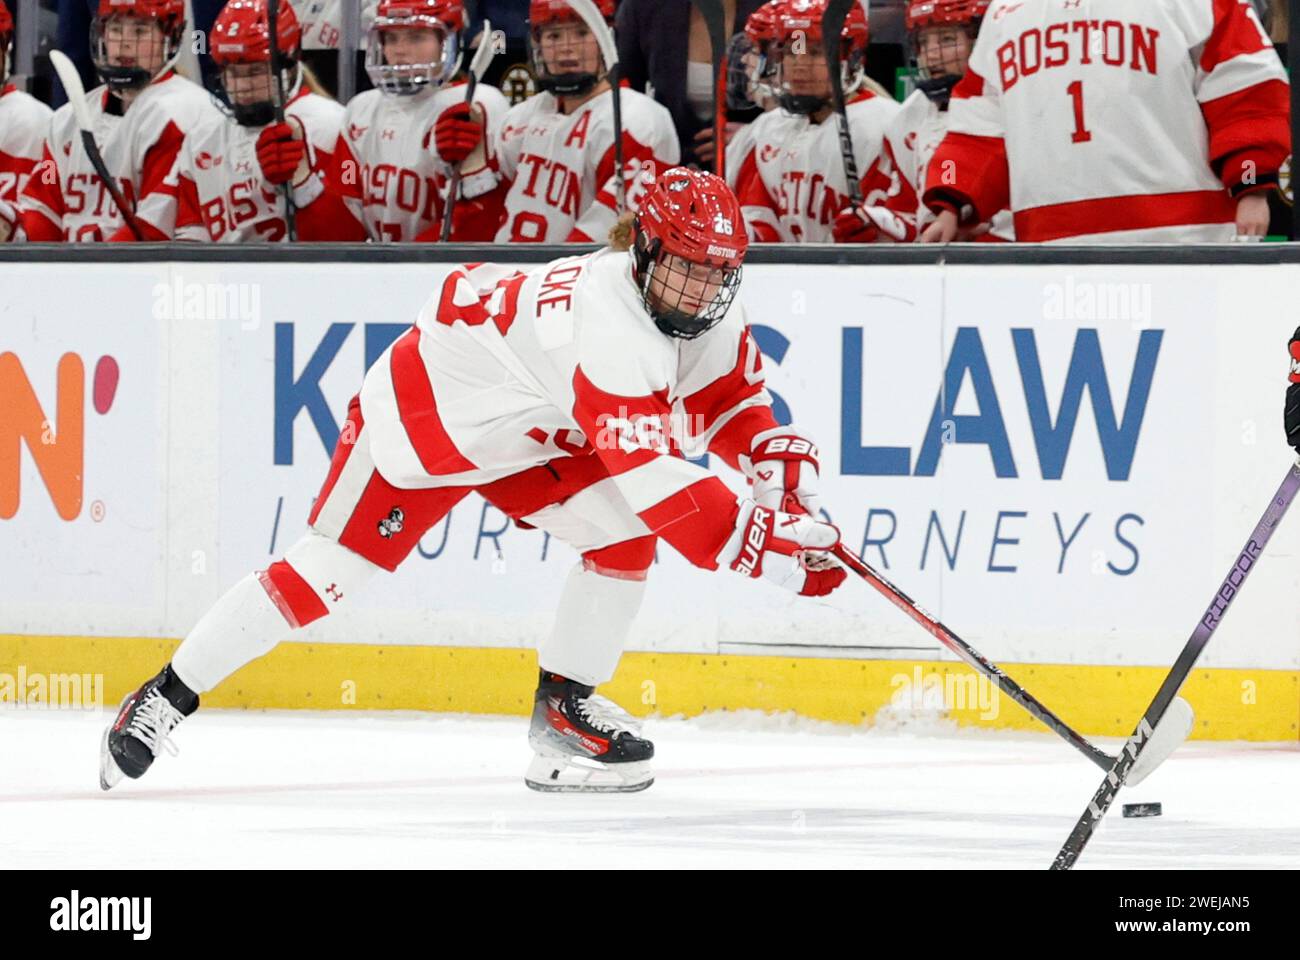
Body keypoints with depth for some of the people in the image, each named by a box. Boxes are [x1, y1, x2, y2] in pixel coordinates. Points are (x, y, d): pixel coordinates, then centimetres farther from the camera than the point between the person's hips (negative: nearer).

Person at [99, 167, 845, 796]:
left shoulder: (707, 315, -11)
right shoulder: (611, 323, -38)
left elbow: (733, 402, 7)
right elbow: (654, 477, -41)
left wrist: (783, 463, -13)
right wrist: (762, 546, -42)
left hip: (528, 438, 8)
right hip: (423, 413, -8)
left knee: (625, 534, -10)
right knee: (326, 571, -7)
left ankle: (564, 709, 4)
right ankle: (165, 700, 4)